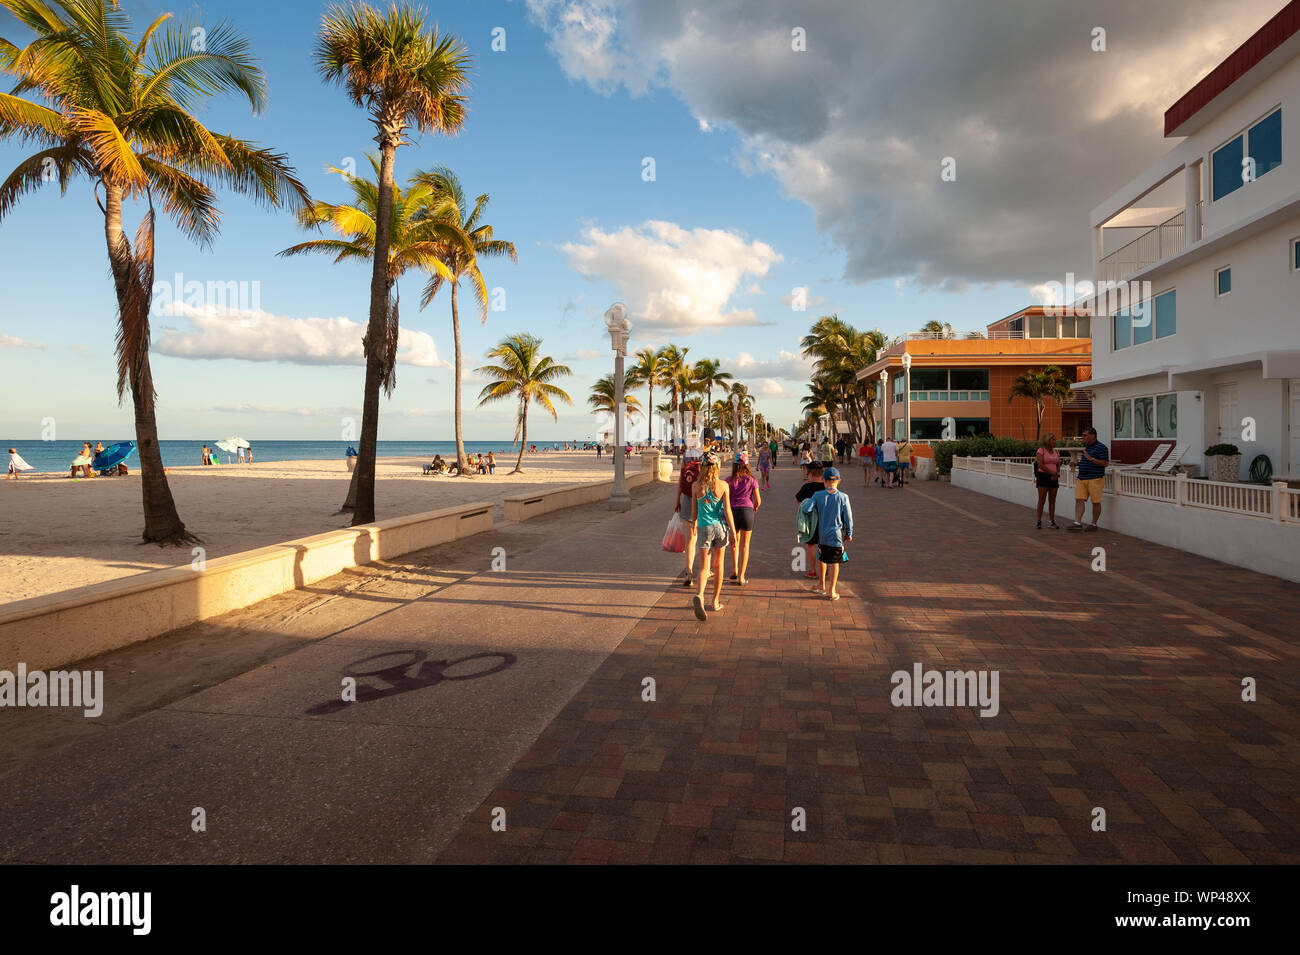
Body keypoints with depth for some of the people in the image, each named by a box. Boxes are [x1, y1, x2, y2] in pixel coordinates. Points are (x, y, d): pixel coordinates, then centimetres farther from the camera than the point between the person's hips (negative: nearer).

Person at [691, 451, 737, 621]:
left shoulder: (696, 486, -4)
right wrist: (733, 531, -2)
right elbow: (727, 510, -8)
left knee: (704, 567, 0)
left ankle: (699, 595, -27)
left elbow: (694, 510, 4)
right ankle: (715, 602, 24)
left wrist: (694, 525, 21)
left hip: (703, 528, 0)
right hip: (720, 527, 0)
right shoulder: (723, 485, -7)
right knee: (718, 566, 15)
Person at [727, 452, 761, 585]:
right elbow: (758, 500, 1)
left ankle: (734, 570, 24)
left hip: (733, 511, 1)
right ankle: (741, 577, 7)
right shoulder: (752, 480, -2)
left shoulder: (729, 480, -1)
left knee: (735, 541, 23)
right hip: (747, 510, -1)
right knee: (745, 544, 7)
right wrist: (755, 508, 22)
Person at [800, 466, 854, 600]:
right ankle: (831, 592, 10)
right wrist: (849, 533, 7)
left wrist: (803, 504, 6)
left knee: (822, 558, 22)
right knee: (834, 563, 6)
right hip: (836, 535, -2)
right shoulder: (843, 497, -9)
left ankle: (822, 585, 36)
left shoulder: (818, 495, -8)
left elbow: (807, 509, -17)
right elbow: (848, 518, -5)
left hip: (821, 535, 2)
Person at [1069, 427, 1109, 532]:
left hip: (1095, 479, -8)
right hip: (1082, 479, 8)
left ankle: (1094, 524, 9)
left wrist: (1091, 458, -20)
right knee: (1079, 500, -3)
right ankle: (1078, 523, -7)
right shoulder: (1086, 447, 18)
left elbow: (1105, 463, -15)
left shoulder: (1101, 448, -9)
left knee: (1096, 502, 2)